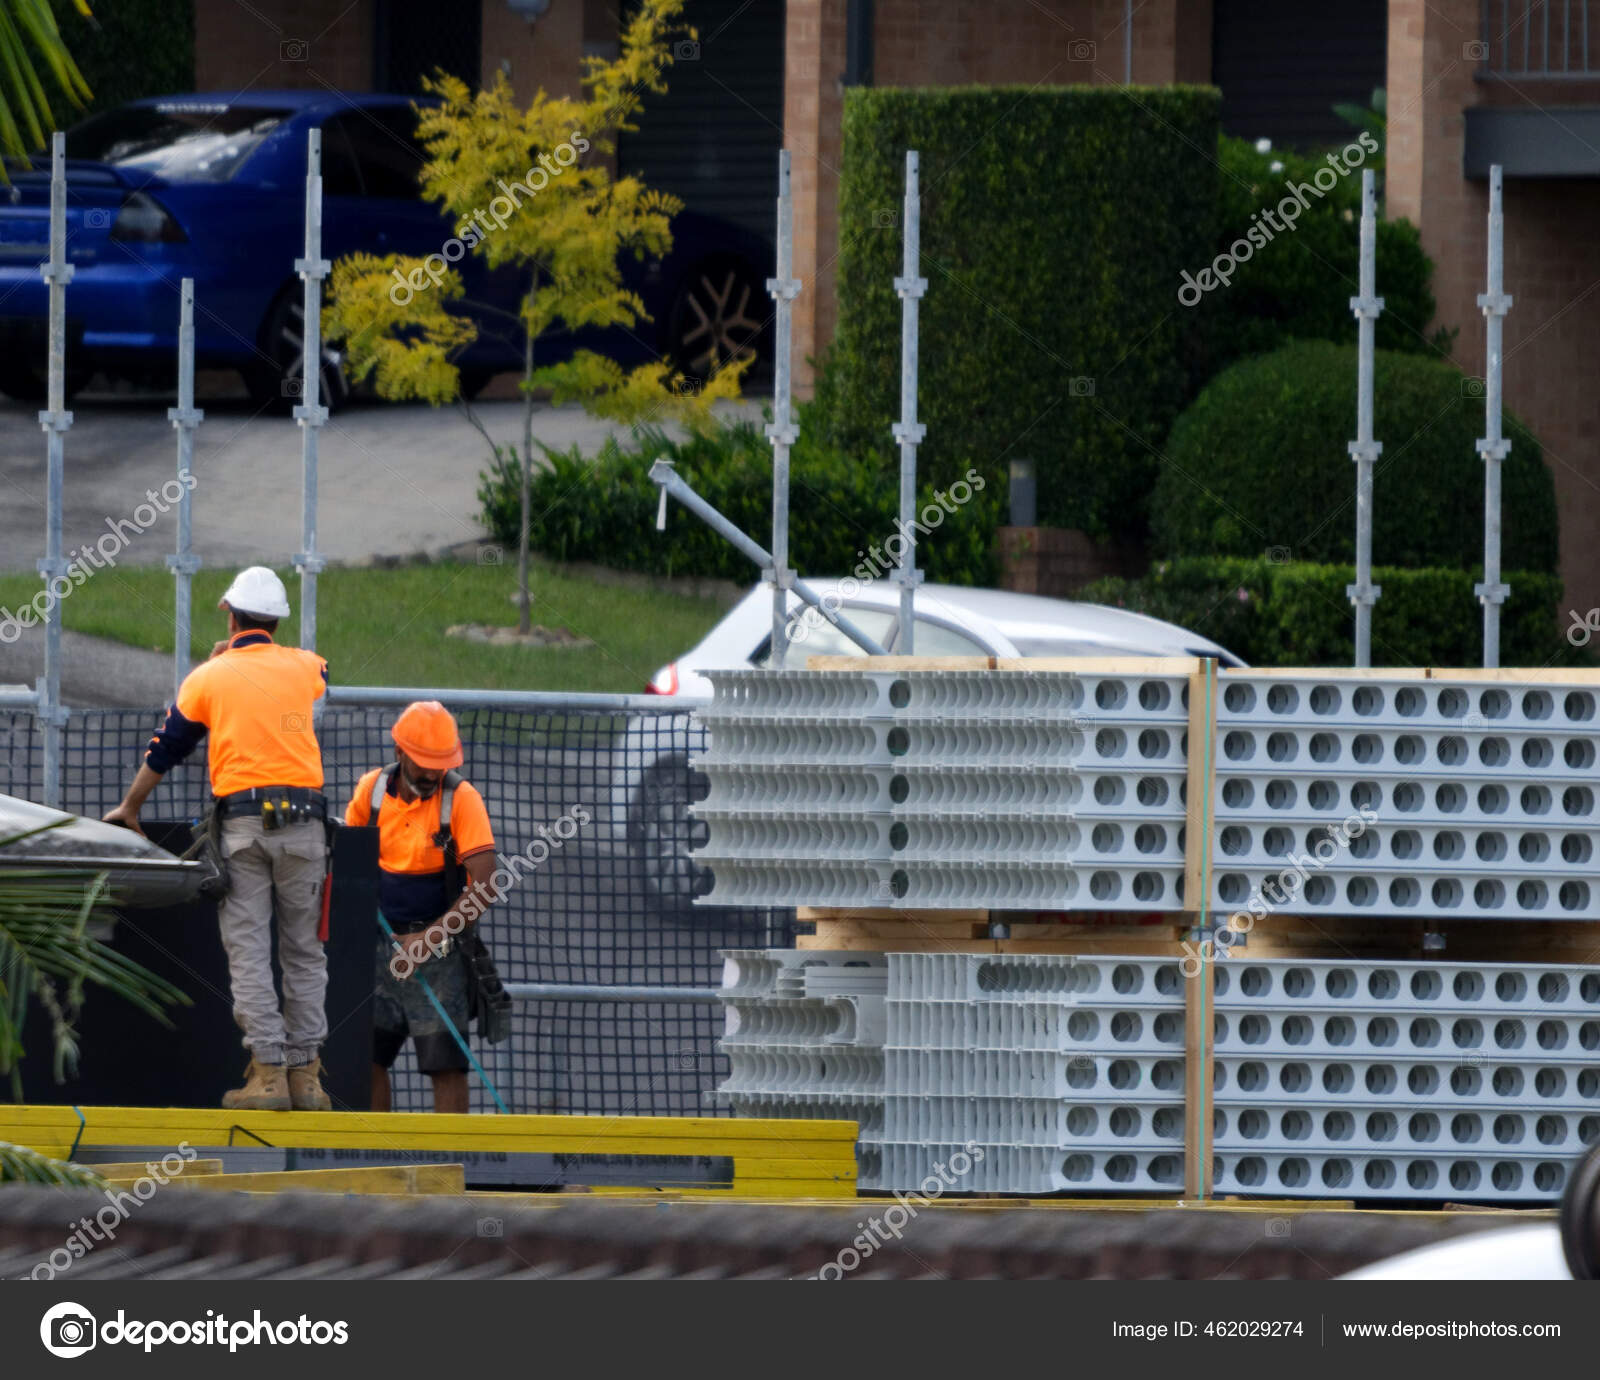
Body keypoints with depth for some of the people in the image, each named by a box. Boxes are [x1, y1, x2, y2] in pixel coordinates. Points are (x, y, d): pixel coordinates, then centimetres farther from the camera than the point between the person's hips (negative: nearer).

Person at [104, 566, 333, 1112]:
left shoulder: (210, 678, 5)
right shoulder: (304, 667, 9)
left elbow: (165, 749, 14)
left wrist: (129, 808, 29)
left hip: (242, 822, -2)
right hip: (303, 821, 2)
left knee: (248, 950, -2)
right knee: (303, 951, 8)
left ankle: (268, 1070, -11)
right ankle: (305, 1072, 5)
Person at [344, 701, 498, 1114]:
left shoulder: (462, 797, -11)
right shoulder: (372, 789, 1)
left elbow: (484, 887, -17)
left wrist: (432, 937, -23)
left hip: (437, 951, -4)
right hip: (380, 947, 4)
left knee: (445, 1061, -7)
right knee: (368, 1056, 5)